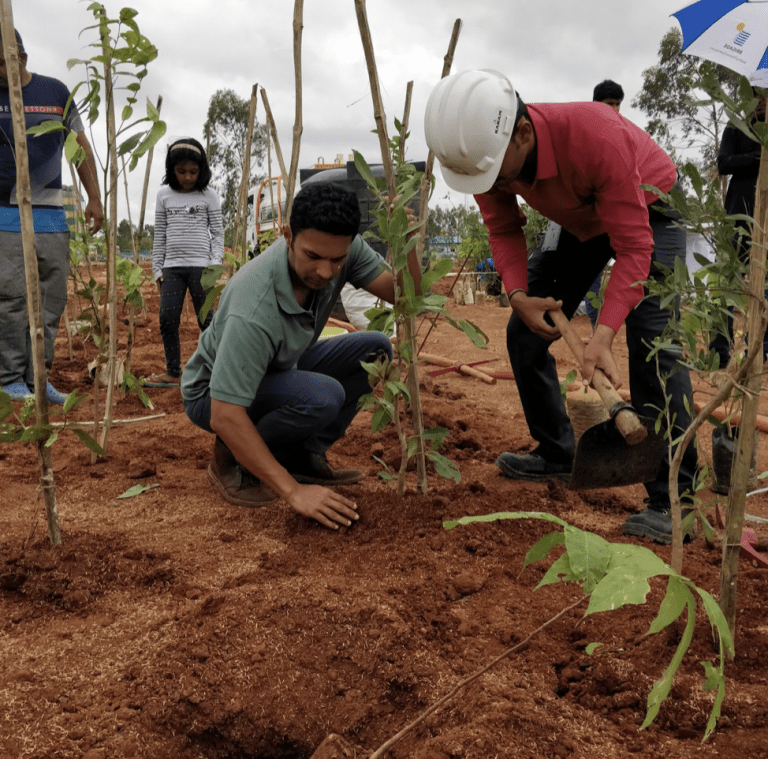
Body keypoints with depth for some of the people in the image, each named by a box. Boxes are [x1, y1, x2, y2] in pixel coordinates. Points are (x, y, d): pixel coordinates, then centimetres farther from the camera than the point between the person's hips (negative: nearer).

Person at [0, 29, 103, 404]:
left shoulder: (56, 92, 8)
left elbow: (80, 146, 15)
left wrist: (94, 199, 11)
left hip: (51, 213, 3)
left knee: (52, 299, 2)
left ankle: (37, 377, 10)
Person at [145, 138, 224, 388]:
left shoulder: (208, 196, 4)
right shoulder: (164, 195, 11)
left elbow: (217, 233, 4)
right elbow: (159, 236, 13)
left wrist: (215, 262, -9)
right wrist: (157, 269, 9)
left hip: (200, 265, -3)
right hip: (172, 266, 3)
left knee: (206, 319, -2)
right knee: (167, 320, -1)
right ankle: (173, 373, 9)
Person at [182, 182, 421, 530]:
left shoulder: (342, 250, -19)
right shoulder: (254, 308, -40)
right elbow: (225, 417, -38)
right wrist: (293, 491, -39)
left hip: (278, 370, 7)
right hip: (213, 393, -7)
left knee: (375, 350, -8)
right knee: (323, 396, -33)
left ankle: (303, 457, 2)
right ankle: (231, 460, -7)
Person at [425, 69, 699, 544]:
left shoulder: (598, 136, -41)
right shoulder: (485, 150, -24)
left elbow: (634, 247, -37)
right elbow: (505, 229, -9)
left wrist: (603, 335, -47)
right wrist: (519, 295, -26)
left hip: (650, 210, -6)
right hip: (582, 221, 6)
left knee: (653, 343, -23)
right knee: (525, 332, 1)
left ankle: (672, 498, -17)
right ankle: (556, 455, 18)